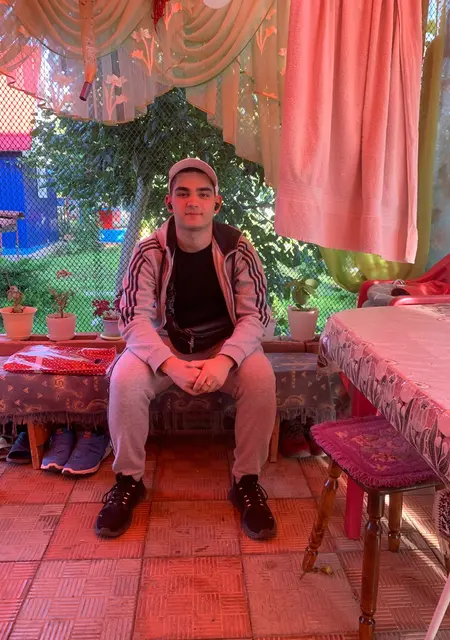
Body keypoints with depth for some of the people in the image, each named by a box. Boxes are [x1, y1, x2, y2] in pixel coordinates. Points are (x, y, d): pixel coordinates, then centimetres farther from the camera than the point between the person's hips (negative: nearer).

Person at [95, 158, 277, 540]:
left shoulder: (238, 250, -11)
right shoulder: (149, 252, -12)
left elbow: (255, 315, -15)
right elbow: (135, 319, -18)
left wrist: (224, 360, -35)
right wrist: (171, 365, -37)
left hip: (226, 346, 0)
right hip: (165, 345, 0)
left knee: (261, 377, -30)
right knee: (125, 379, -28)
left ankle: (247, 481, -9)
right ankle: (129, 480, -5)